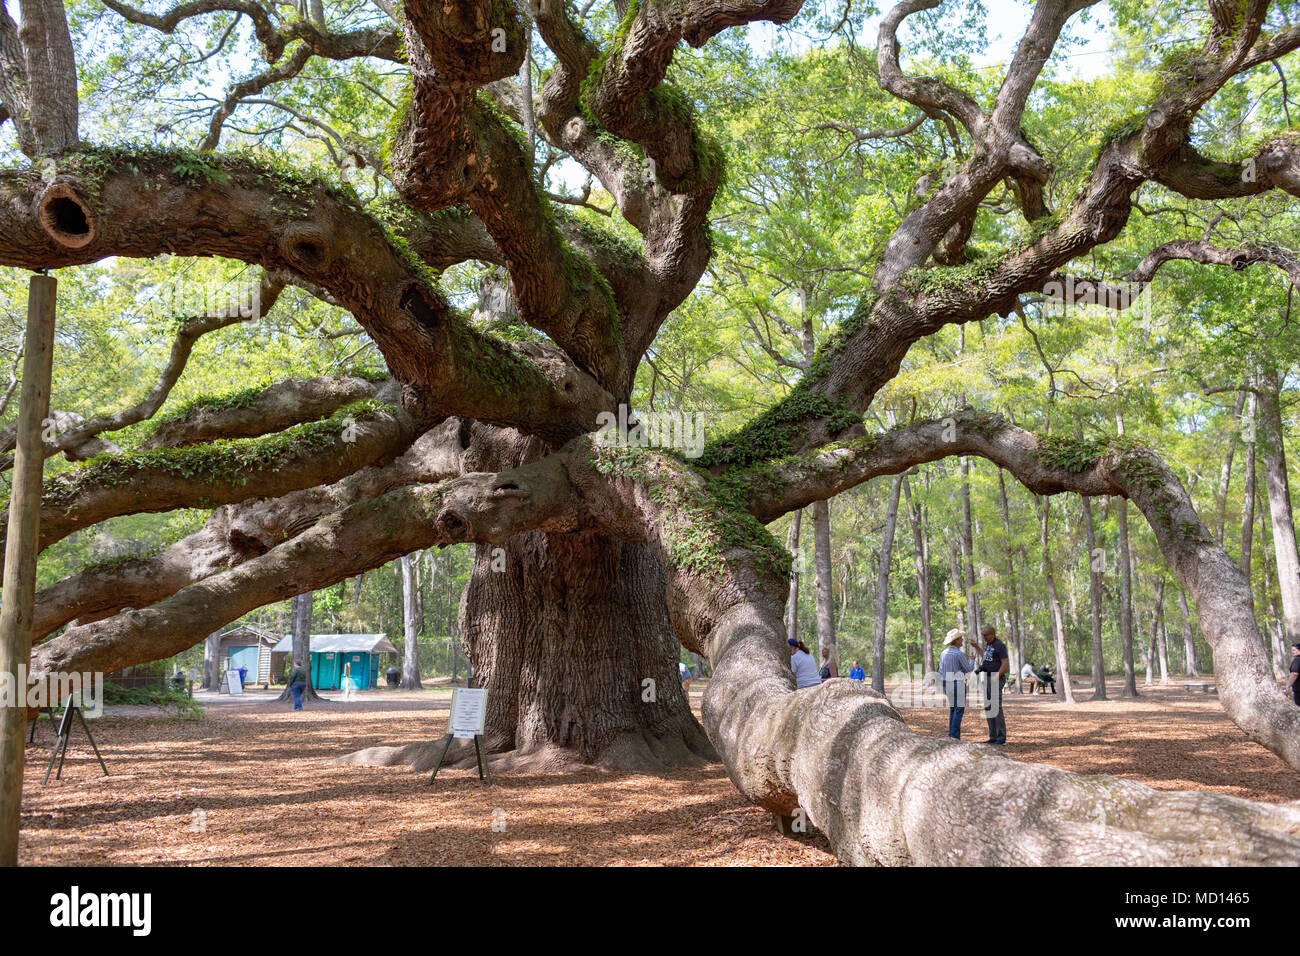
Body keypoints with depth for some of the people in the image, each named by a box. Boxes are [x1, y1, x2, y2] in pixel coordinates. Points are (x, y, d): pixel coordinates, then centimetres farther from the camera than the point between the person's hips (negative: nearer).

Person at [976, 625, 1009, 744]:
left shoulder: (999, 645, -12)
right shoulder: (988, 644, 15)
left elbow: (1006, 664, -18)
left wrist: (996, 678, -22)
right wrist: (980, 667, 3)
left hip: (996, 678, -9)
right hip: (987, 678, 9)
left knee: (996, 708, -9)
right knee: (988, 707, 8)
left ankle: (1001, 737, -5)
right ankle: (993, 737, 13)